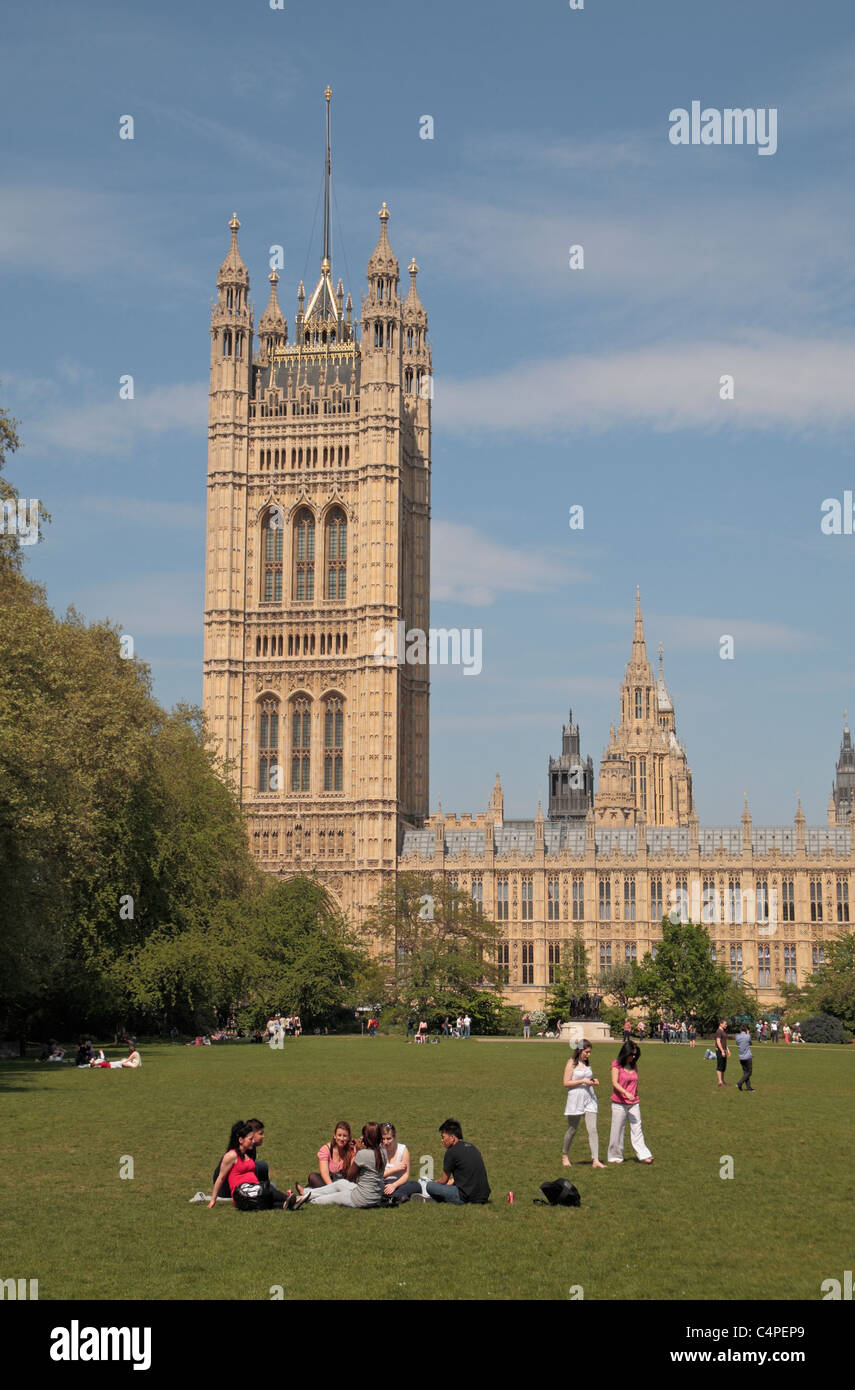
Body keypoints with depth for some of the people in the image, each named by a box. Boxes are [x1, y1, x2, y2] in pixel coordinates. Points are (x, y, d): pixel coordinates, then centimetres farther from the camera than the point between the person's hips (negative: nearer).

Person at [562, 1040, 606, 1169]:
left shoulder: (587, 1063, 13)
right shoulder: (572, 1063, -5)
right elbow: (566, 1082, -10)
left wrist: (593, 1081, 4)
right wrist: (583, 1081, -17)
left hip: (589, 1098, 5)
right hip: (576, 1099, -5)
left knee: (592, 1129, -6)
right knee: (572, 1129, 7)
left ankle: (595, 1160, -11)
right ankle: (565, 1155, 28)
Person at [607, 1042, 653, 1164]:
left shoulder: (634, 1065, 10)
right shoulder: (616, 1065, -5)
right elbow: (615, 1083, -14)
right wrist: (626, 1093, -27)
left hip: (633, 1103, 4)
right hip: (619, 1103, -4)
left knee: (637, 1128, -2)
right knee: (618, 1130, 2)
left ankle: (643, 1155, -8)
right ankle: (615, 1156, 13)